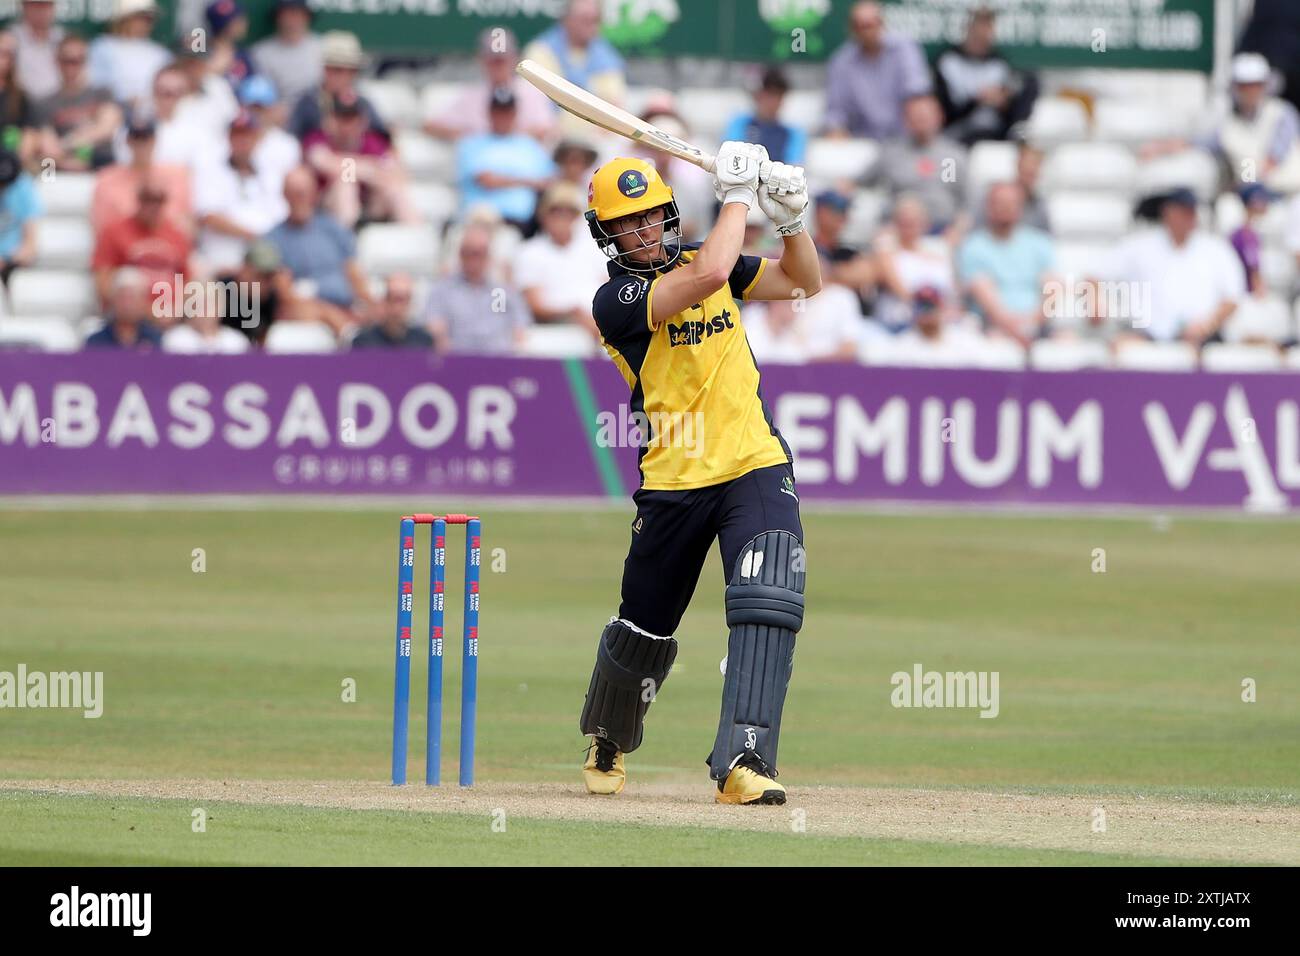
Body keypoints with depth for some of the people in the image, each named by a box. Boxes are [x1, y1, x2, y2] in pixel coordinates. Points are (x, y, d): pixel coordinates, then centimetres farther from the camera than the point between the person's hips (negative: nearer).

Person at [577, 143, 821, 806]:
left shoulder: (702, 261, 9)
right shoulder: (615, 300, -11)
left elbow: (803, 283, 14)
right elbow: (709, 275, -25)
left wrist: (790, 221, -4)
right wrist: (737, 195, -14)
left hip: (756, 470, 3)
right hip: (673, 486, -3)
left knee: (768, 603, -20)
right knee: (643, 630, 11)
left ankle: (743, 763, -26)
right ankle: (607, 742, 40)